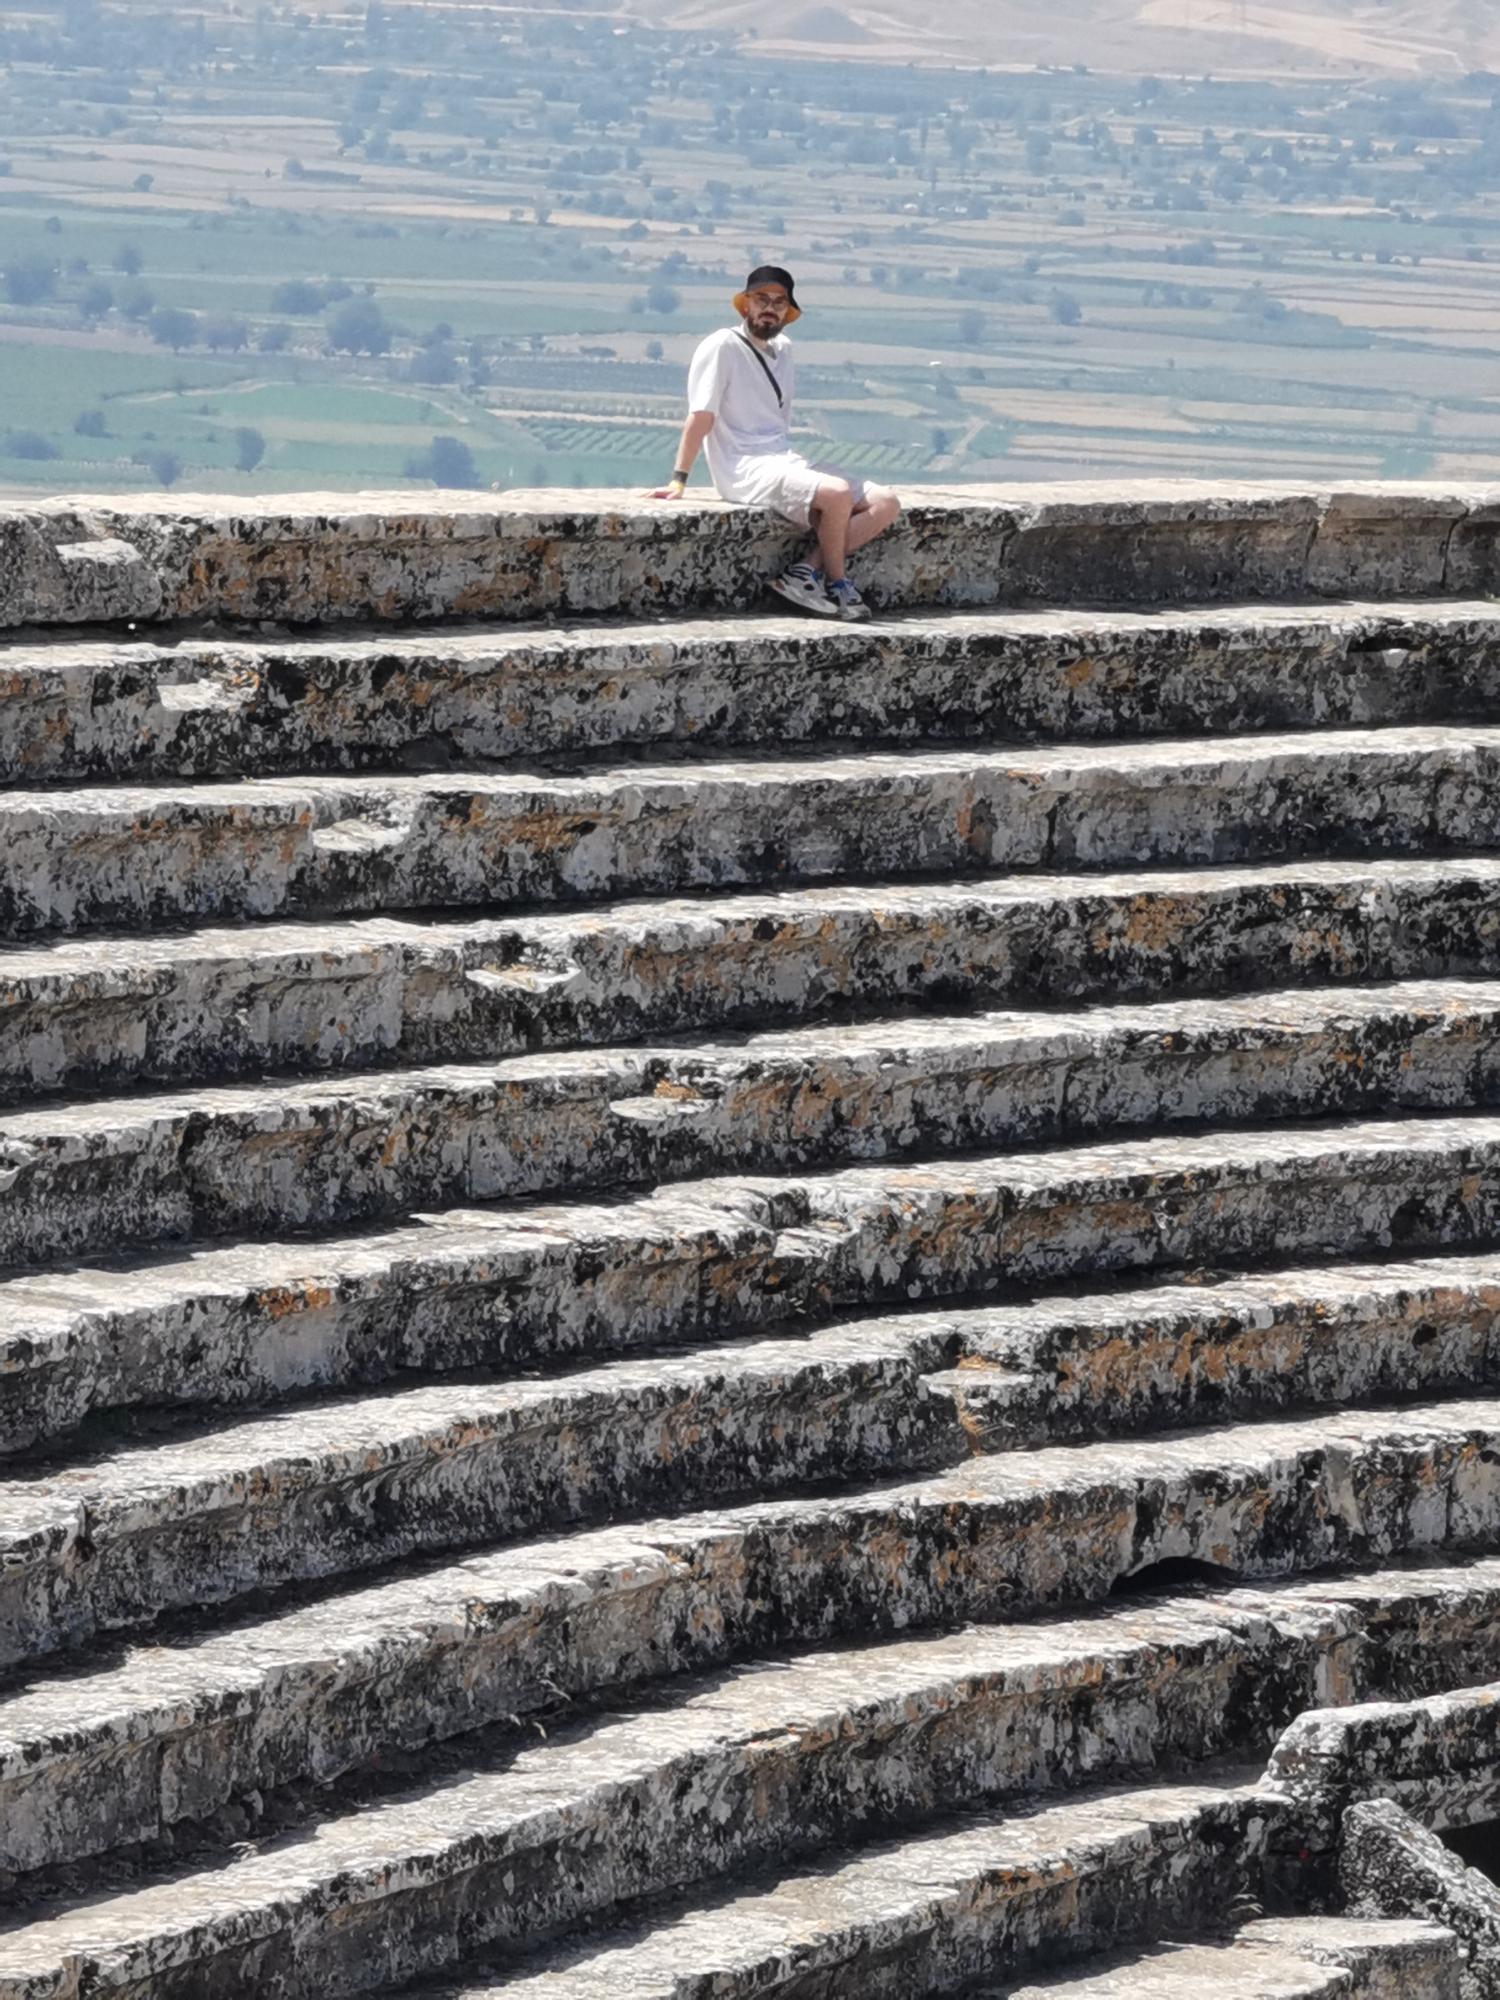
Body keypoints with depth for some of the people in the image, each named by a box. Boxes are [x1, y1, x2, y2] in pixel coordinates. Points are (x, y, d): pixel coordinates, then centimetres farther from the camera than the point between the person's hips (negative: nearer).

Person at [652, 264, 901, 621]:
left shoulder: (782, 349, 19)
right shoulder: (723, 347, -5)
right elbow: (701, 416, -10)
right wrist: (679, 481, -14)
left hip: (785, 463, 9)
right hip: (744, 470, -9)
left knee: (885, 504, -7)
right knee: (838, 494, -32)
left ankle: (807, 571, -14)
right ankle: (836, 584, -11)